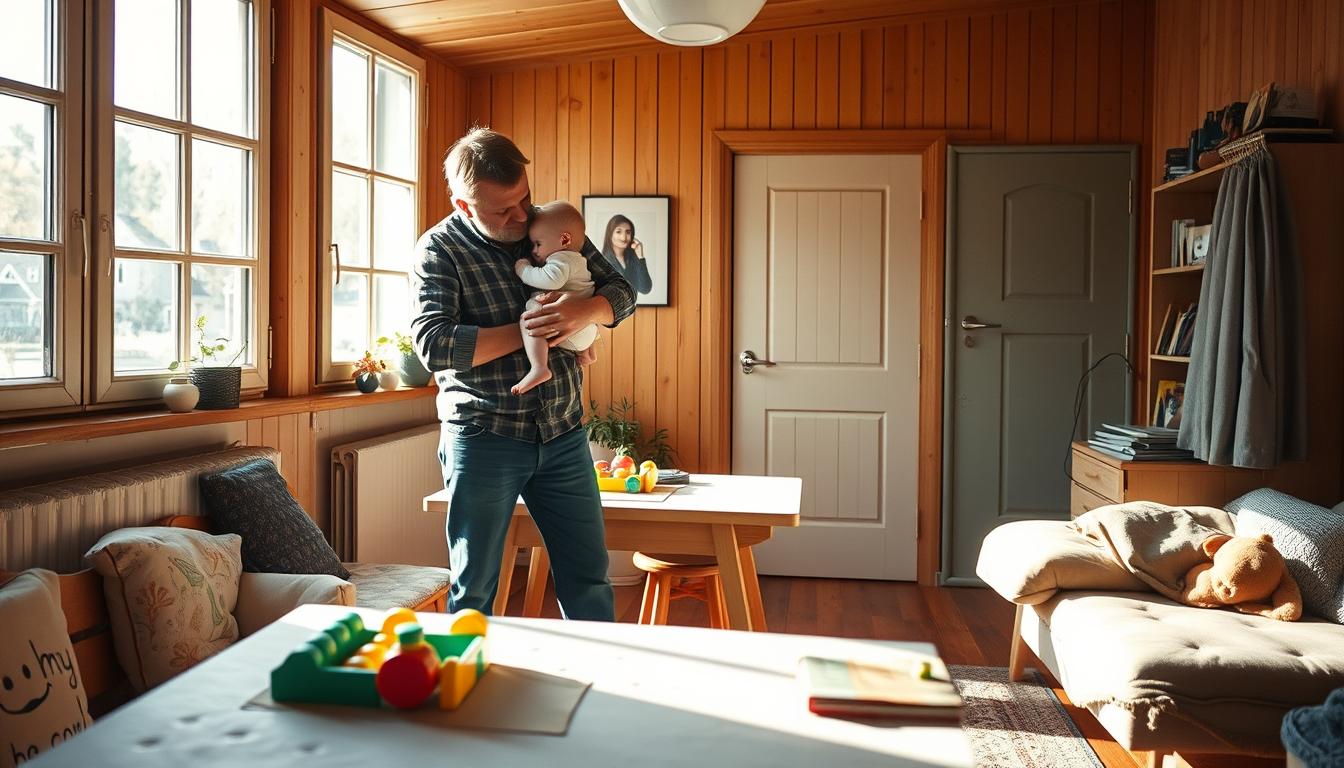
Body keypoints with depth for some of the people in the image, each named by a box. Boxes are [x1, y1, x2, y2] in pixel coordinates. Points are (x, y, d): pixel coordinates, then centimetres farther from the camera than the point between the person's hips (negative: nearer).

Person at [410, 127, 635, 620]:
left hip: (563, 435, 4)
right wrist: (526, 330, -19)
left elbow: (621, 291, 7)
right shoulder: (439, 250, -7)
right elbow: (433, 344, -19)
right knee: (474, 589, 8)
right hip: (483, 438, -3)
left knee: (588, 578, 11)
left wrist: (586, 311, -16)